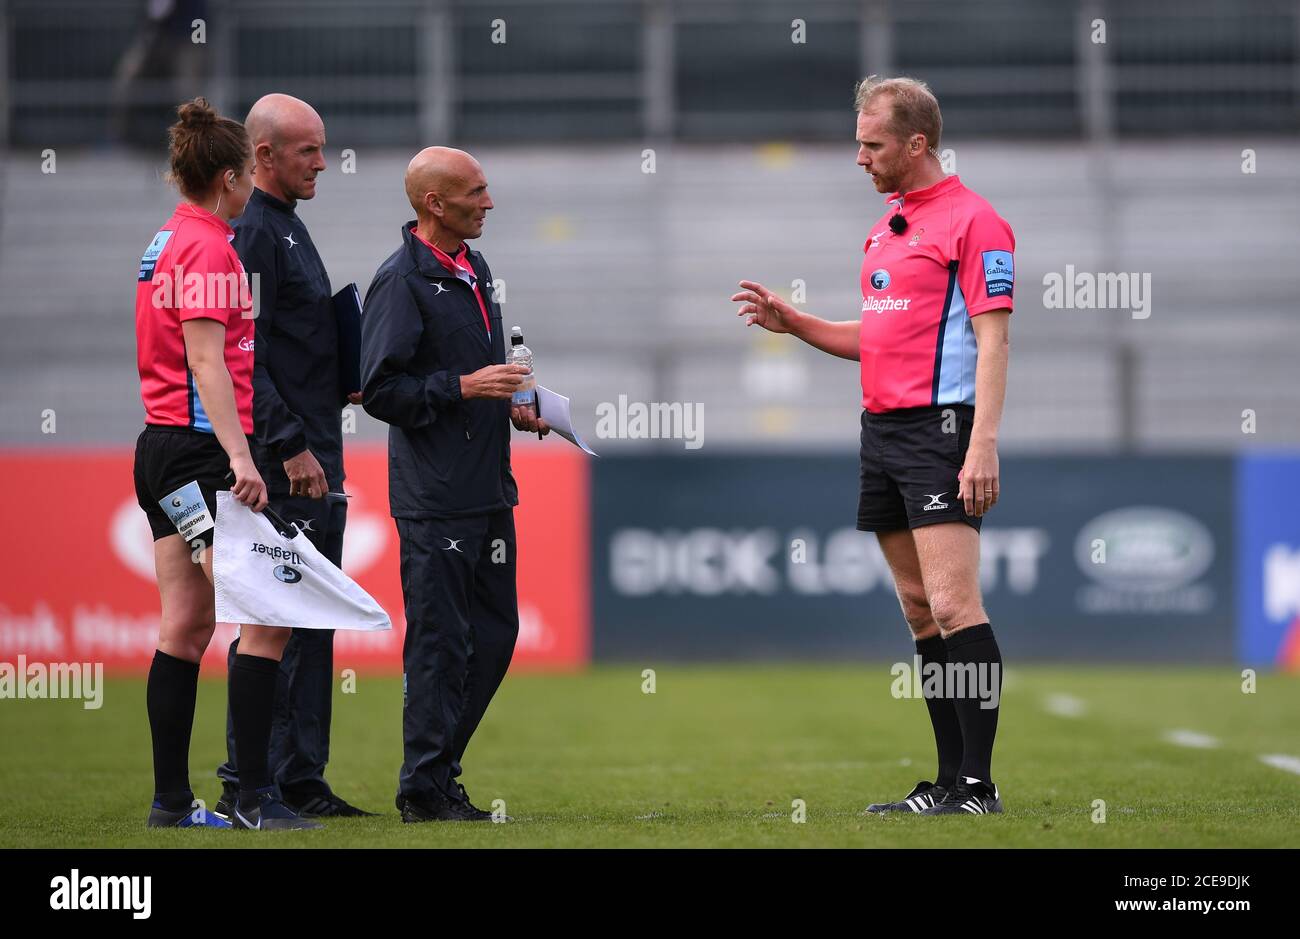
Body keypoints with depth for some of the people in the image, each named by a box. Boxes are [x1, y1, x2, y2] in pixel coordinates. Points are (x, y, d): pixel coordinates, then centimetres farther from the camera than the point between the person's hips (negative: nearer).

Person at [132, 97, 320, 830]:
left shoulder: (170, 240, 16)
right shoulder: (208, 247, -13)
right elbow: (207, 362, -20)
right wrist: (239, 457, -26)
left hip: (163, 445, 10)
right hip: (201, 450, -10)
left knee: (187, 625, 9)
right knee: (265, 619, -9)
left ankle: (172, 802, 10)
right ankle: (255, 797, -11)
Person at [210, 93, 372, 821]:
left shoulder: (288, 228, 19)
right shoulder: (252, 234, -13)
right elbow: (243, 359, -19)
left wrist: (341, 387, 12)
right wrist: (291, 446, -22)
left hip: (314, 461, 10)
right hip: (280, 467, -10)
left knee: (313, 624, 10)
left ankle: (302, 780, 14)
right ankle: (243, 784, -6)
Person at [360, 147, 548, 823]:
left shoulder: (474, 269, 16)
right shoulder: (401, 280, -11)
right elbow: (380, 389, -17)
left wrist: (512, 406, 13)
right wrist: (463, 388, -19)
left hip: (488, 489, 9)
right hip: (434, 497, -9)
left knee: (494, 634, 11)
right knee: (440, 643, -5)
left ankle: (438, 769, 20)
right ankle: (425, 791, 3)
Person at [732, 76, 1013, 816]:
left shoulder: (972, 220, -8)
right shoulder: (887, 225, 18)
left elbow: (993, 339, -14)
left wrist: (983, 445, -21)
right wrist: (793, 323, 15)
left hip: (940, 427, -9)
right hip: (882, 425, 9)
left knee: (953, 605, -13)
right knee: (919, 610, 8)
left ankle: (978, 784, -13)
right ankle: (950, 781, 12)